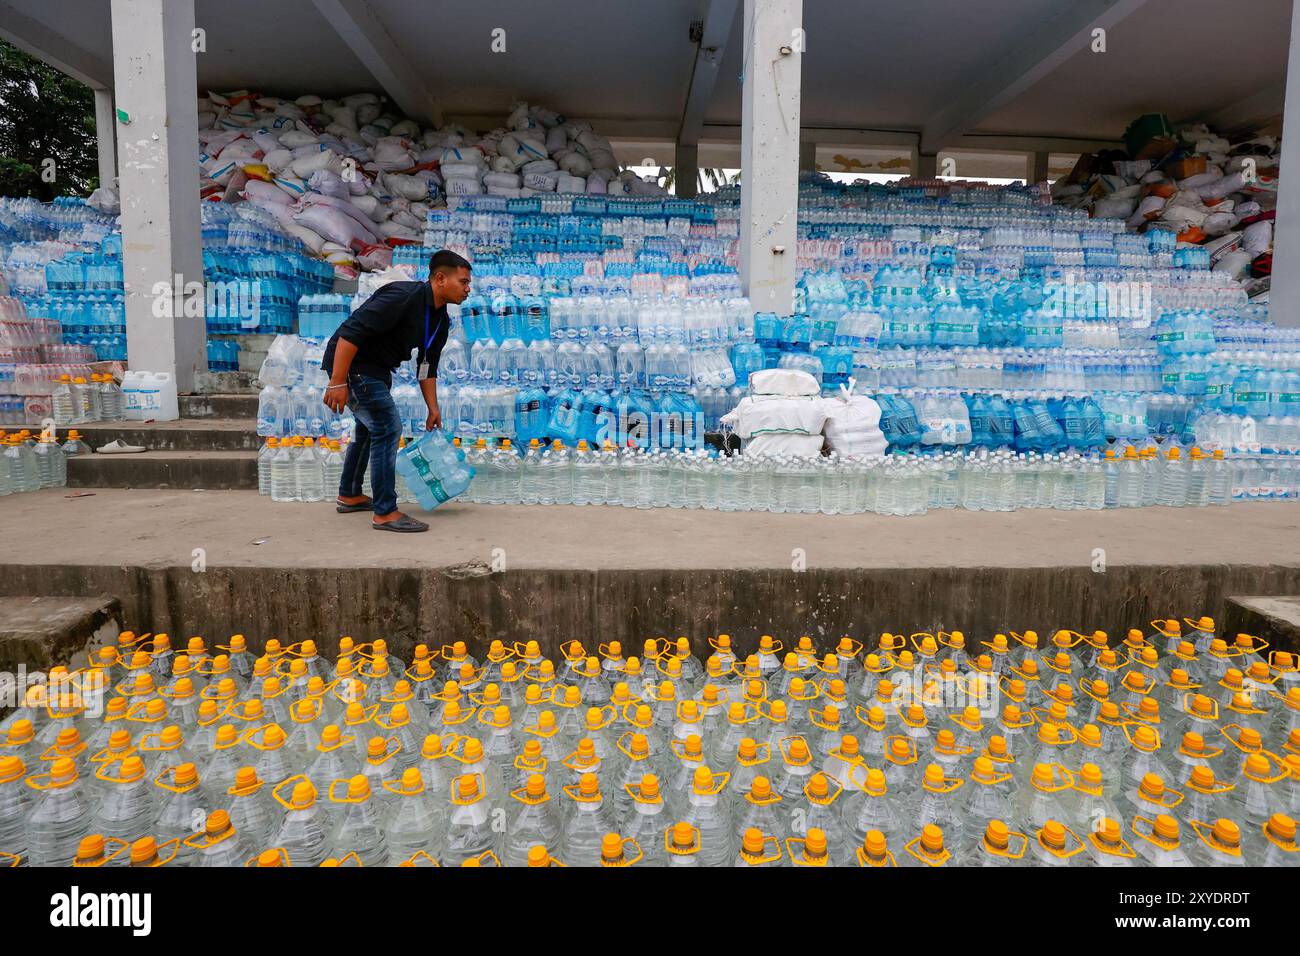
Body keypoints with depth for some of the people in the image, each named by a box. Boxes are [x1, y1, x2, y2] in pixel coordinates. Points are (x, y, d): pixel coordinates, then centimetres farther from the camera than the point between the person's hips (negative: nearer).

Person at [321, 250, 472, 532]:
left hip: (375, 368, 11)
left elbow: (427, 366, 13)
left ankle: (349, 496, 40)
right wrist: (337, 383, -31)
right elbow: (350, 332, -30)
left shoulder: (439, 319, 4)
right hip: (350, 363, -11)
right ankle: (385, 513, -7)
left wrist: (433, 409, 11)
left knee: (370, 429, 22)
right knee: (388, 427, -13)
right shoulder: (404, 297, -27)